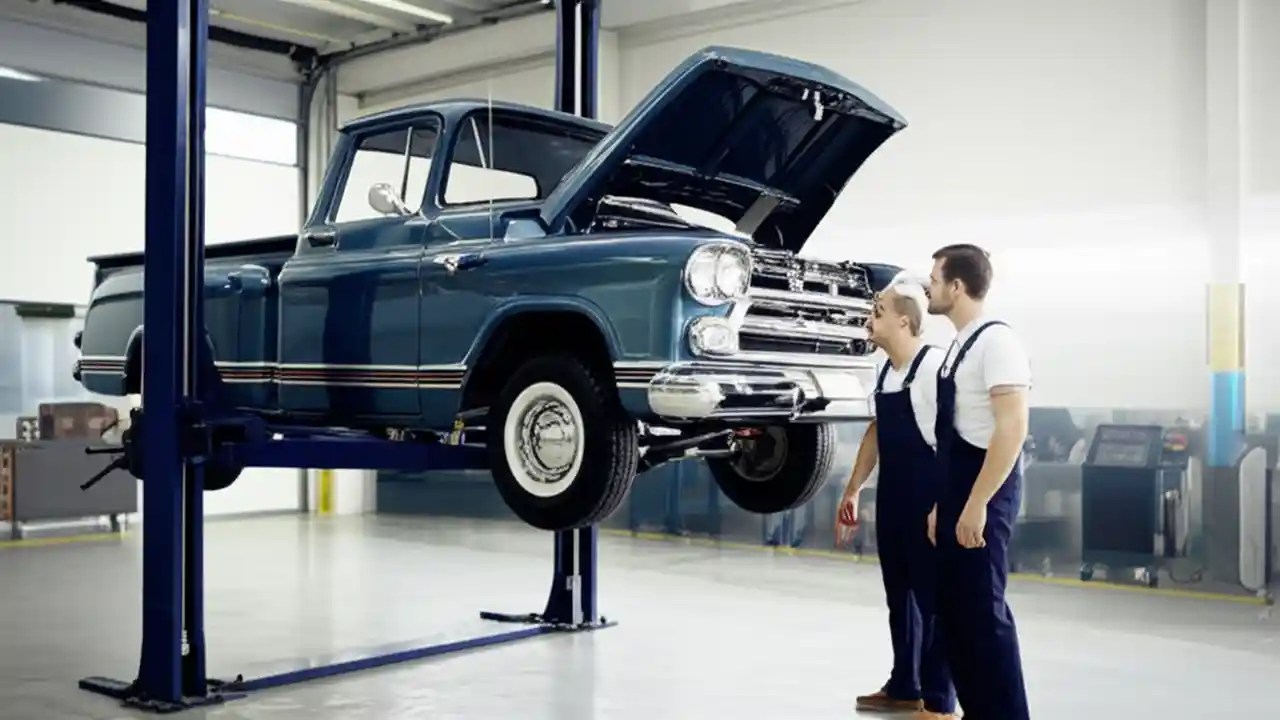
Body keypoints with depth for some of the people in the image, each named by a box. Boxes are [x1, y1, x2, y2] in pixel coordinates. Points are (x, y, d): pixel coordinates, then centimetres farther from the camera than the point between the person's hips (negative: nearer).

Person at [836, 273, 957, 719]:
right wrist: (853, 491, 19)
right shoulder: (885, 372, 9)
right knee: (898, 593, 16)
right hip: (891, 500, 8)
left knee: (933, 597, 1)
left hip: (929, 499, -8)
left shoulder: (934, 366, -17)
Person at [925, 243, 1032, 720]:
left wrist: (977, 504, -24)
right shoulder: (960, 346, 13)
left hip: (983, 494, -9)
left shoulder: (995, 340, -14)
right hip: (958, 492, 9)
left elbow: (1013, 428, -21)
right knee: (953, 609, 13)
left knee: (982, 610, -5)